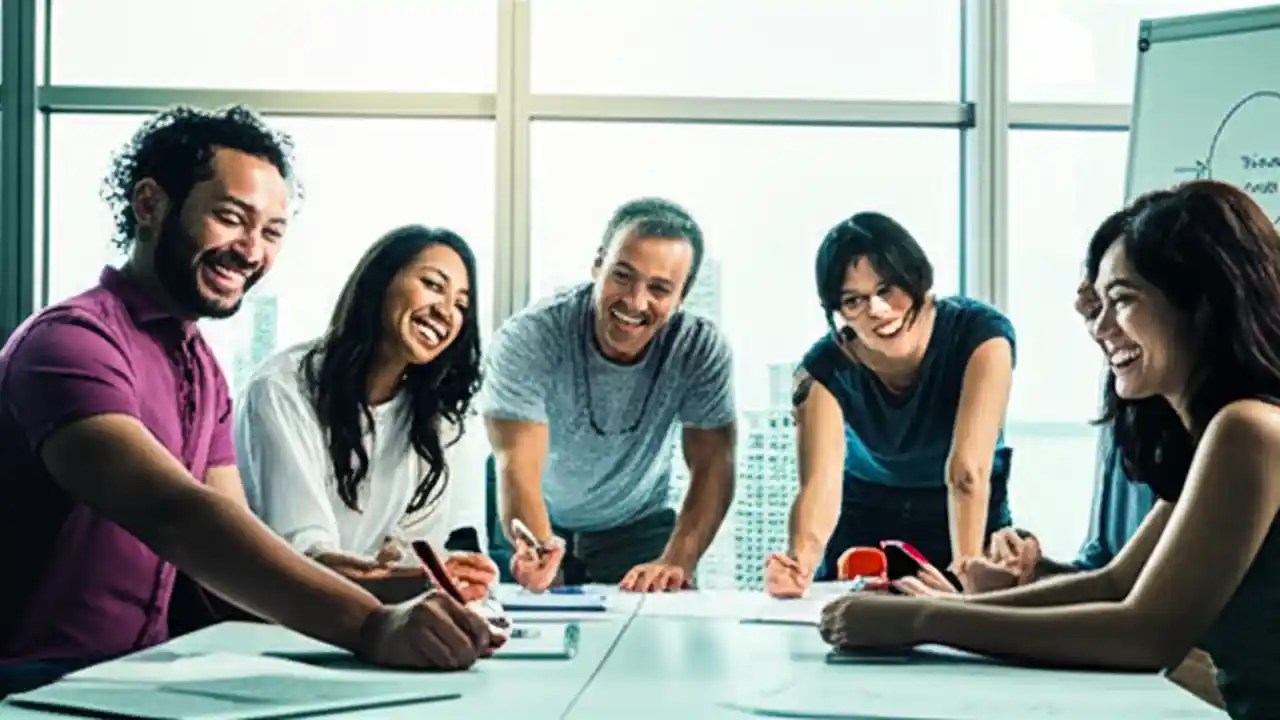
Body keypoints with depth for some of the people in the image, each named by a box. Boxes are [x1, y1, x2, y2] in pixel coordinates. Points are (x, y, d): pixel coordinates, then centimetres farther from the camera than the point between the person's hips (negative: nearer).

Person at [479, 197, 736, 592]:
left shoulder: (702, 350, -20)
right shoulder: (526, 340, -27)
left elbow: (712, 468, -17)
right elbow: (519, 468, -35)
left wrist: (676, 562, -34)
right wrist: (536, 549, -55)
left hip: (638, 527, 2)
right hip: (536, 528, -2)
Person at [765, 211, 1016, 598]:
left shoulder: (982, 336, -22)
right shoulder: (825, 368, -19)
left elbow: (969, 468, -30)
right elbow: (820, 483, -31)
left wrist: (967, 567, -42)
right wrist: (801, 563, -49)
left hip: (967, 525, -1)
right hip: (863, 530, 1)